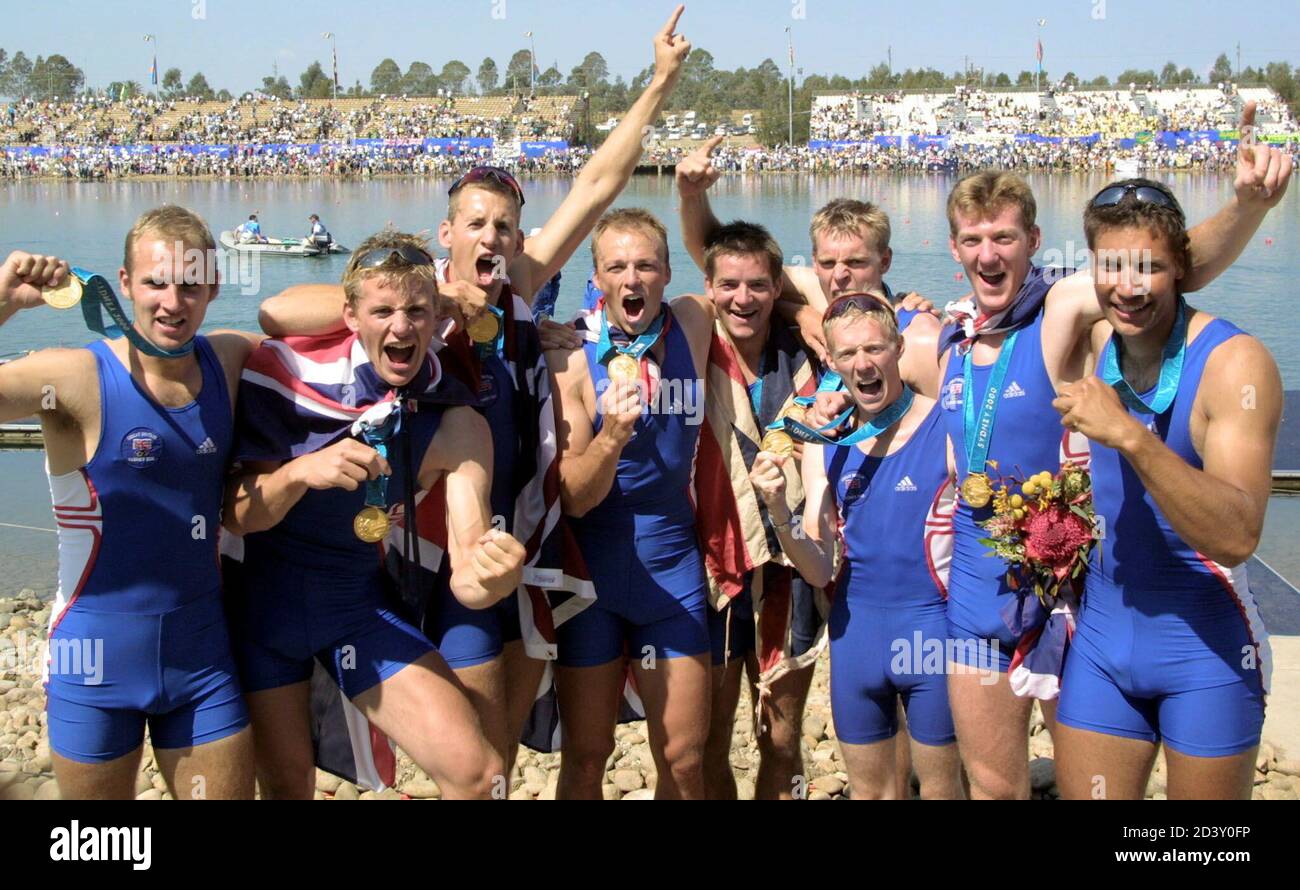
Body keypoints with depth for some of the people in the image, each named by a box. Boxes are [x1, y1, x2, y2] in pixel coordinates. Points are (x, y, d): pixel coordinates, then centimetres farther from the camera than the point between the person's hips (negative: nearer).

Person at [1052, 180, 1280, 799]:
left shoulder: (1236, 364, -19)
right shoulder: (1095, 343, -1)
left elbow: (1237, 536, -31)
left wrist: (1129, 436, -38)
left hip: (1205, 649, -5)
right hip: (1102, 634, 5)